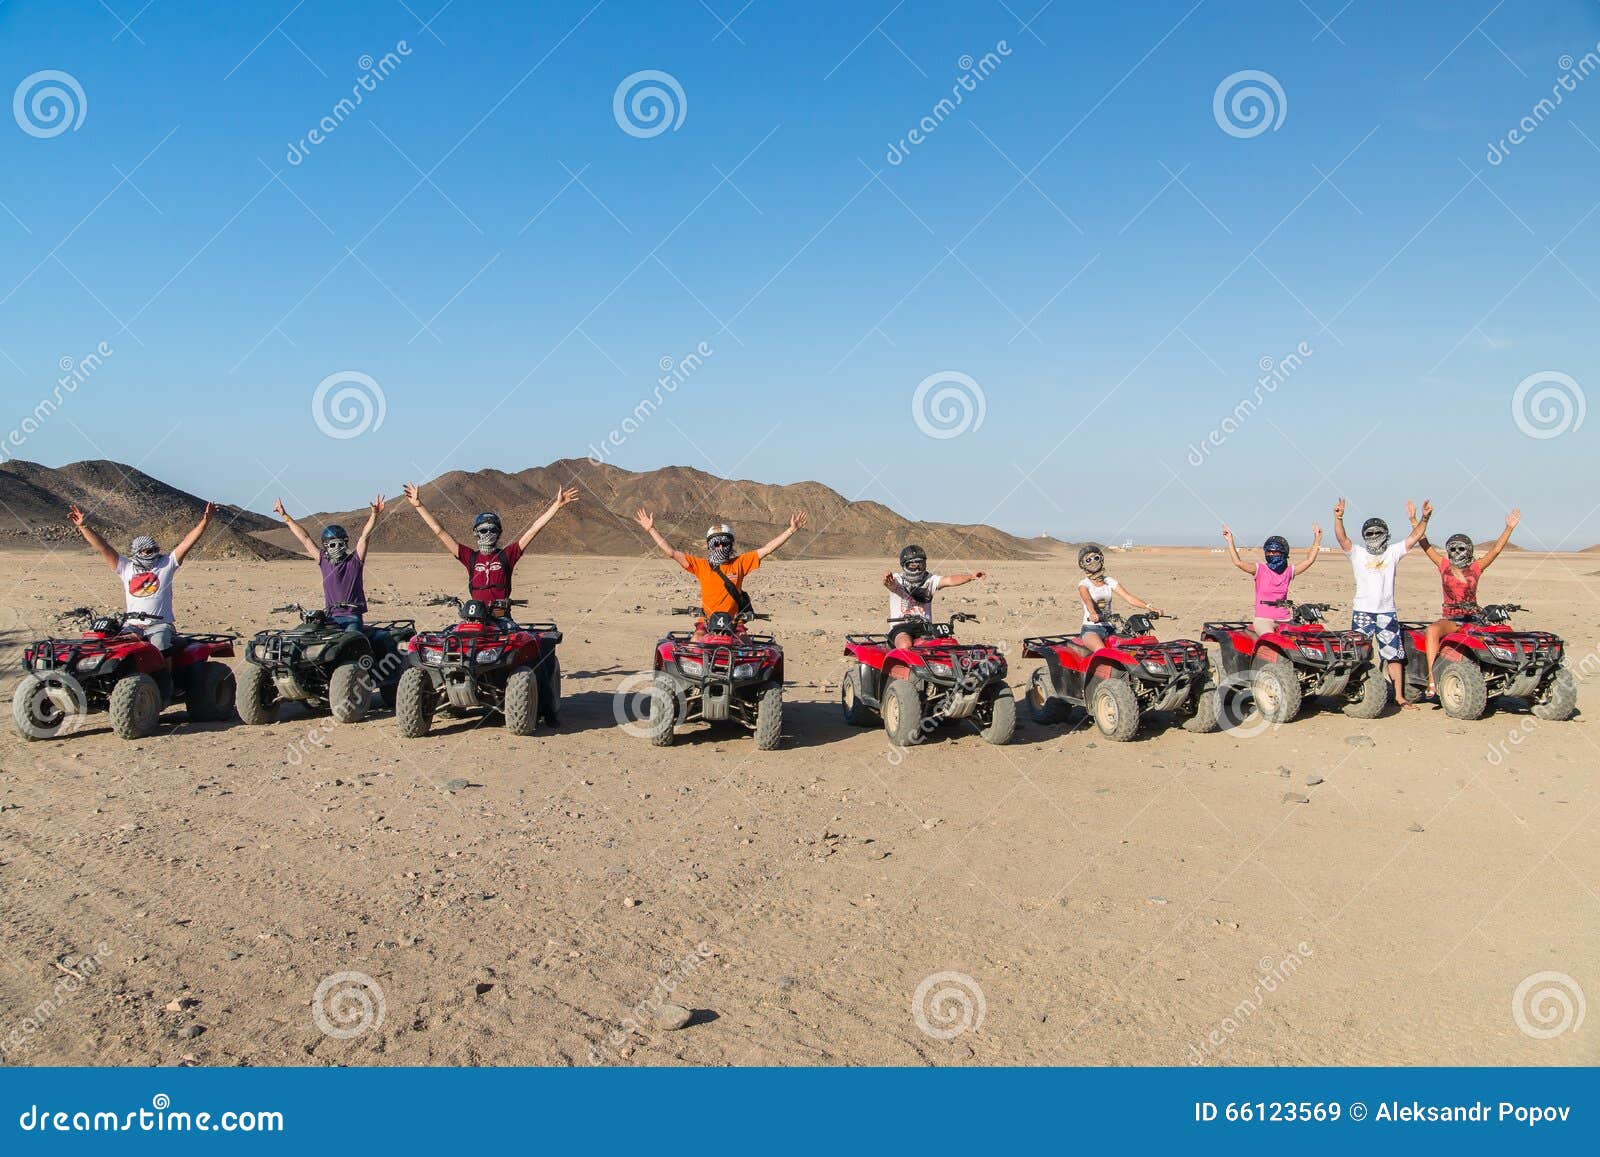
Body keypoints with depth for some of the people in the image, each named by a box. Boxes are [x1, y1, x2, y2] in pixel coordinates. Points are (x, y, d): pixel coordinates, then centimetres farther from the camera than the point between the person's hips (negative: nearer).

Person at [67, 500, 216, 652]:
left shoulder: (166, 564, 11)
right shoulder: (126, 567, 17)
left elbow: (186, 544, 3)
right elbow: (103, 548, 13)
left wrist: (204, 522, -7)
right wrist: (83, 526, 6)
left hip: (160, 624, -2)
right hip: (132, 625, 2)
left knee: (159, 642, -32)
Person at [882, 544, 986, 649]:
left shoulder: (930, 580, 8)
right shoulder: (897, 579, 2)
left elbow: (949, 580, -8)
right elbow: (891, 584, -22)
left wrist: (970, 577, -26)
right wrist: (888, 582, -48)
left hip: (924, 628, 2)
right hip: (901, 627, -2)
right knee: (905, 646, -32)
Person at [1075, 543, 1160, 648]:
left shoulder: (1109, 581, 11)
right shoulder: (1084, 584, -1)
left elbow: (1128, 596, 0)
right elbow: (1087, 600, -22)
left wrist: (1149, 607, -16)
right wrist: (1093, 614, -44)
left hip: (1109, 628, 5)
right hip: (1091, 629, -4)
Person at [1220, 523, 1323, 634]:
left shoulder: (1288, 571, 7)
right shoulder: (1260, 570, -2)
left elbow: (1309, 560, 3)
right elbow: (1238, 562, -14)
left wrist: (1317, 539, 2)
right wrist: (1230, 541, -16)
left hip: (1284, 620, 4)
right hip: (1263, 620, -4)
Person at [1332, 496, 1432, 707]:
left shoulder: (1393, 552, 9)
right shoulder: (1357, 553, 5)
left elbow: (1415, 537, 0)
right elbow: (1342, 538, -10)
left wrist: (1424, 519, -16)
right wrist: (1338, 518, -26)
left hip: (1387, 612, 1)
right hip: (1362, 612, -1)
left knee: (1395, 656, 4)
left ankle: (1399, 696, 11)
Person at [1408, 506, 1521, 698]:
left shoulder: (1476, 568, 10)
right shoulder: (1443, 566, 9)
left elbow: (1496, 549, 4)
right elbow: (1424, 544, 6)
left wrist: (1509, 528, -2)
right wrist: (1414, 520, 2)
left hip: (1473, 618, 2)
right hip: (1449, 618, -2)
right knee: (1432, 630, -35)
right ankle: (1432, 680, -41)